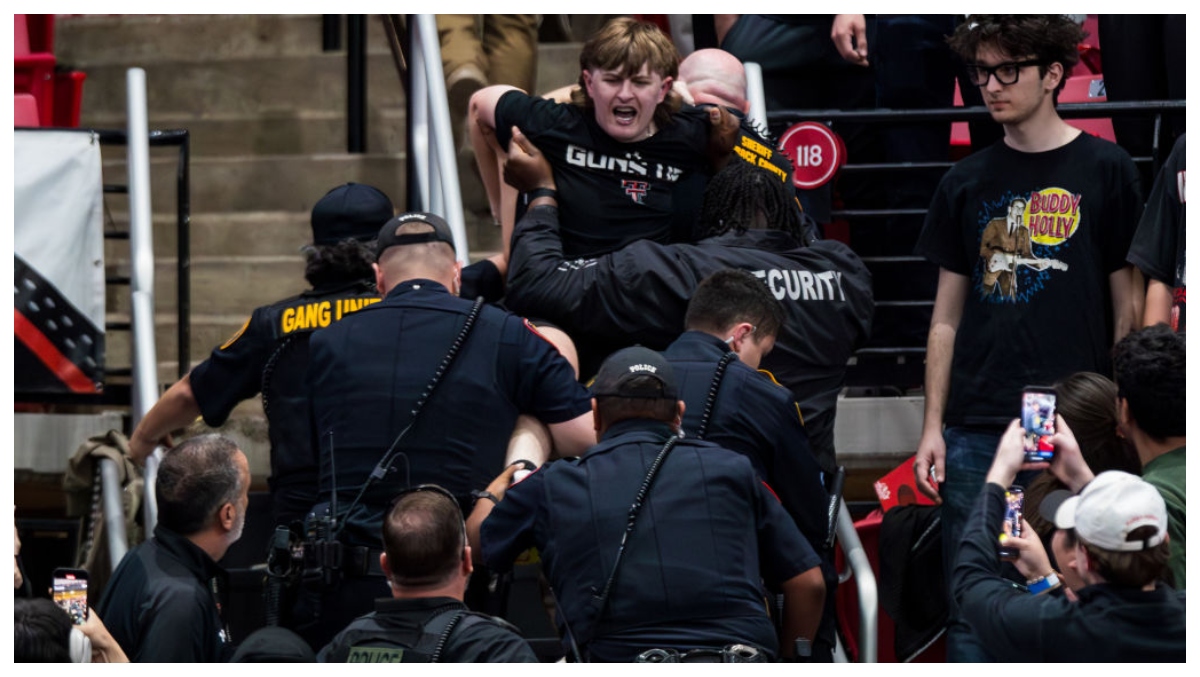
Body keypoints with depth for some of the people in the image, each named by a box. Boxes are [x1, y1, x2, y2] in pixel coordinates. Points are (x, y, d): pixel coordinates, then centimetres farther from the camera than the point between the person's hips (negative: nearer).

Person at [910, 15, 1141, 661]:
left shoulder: (1104, 170, 2)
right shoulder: (967, 182, 12)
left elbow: (1127, 309, 3)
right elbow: (947, 318, 15)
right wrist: (932, 426, 7)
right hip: (975, 432, 3)